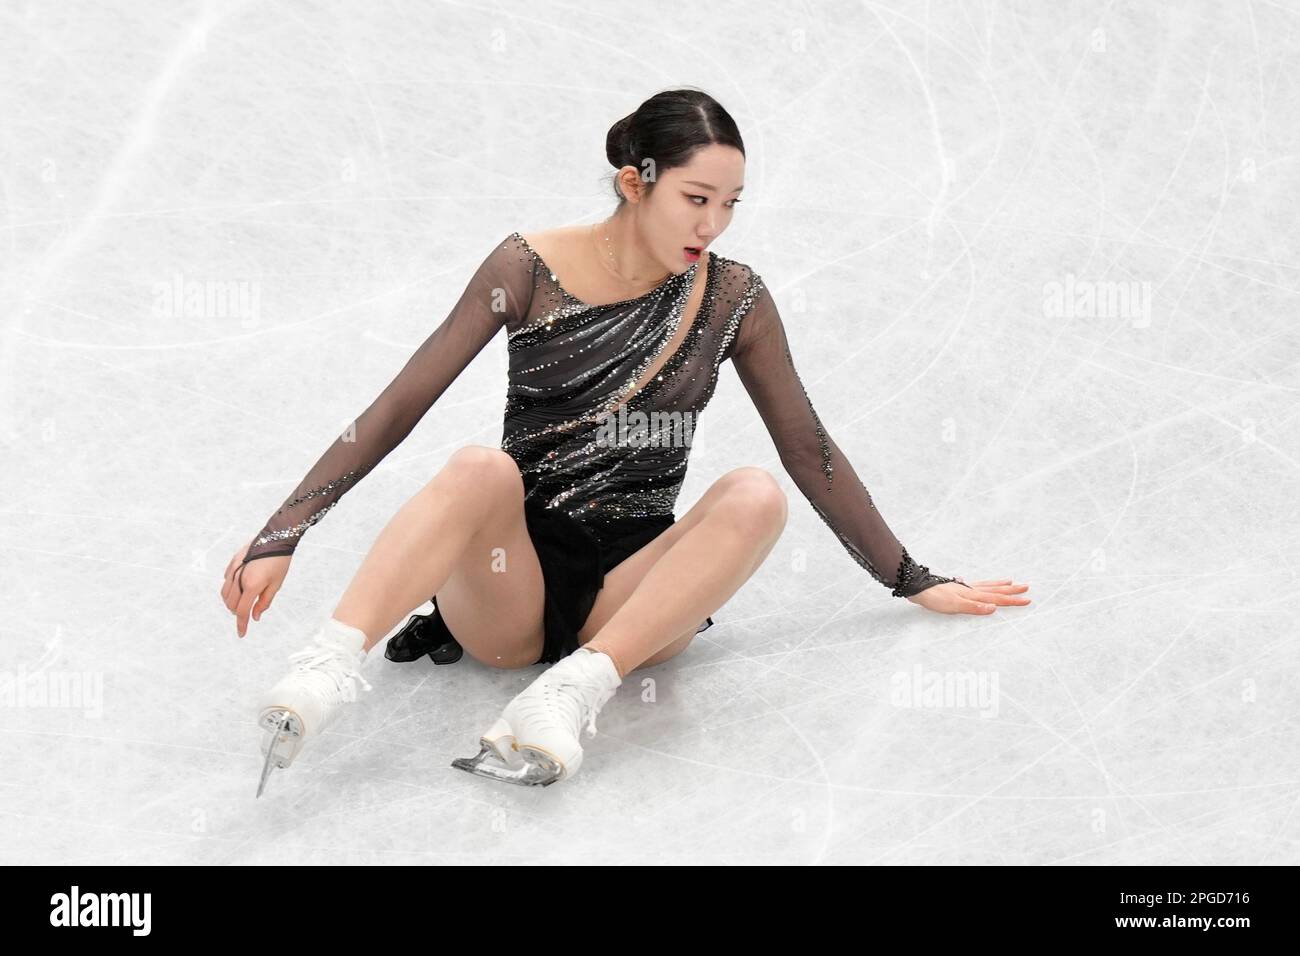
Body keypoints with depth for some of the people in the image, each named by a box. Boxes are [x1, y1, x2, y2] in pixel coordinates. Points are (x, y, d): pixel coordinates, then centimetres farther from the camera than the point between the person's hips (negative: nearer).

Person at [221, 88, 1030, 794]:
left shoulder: (733, 298, 1)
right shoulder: (530, 268, -4)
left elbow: (811, 452, 8)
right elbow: (400, 406, -7)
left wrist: (915, 584, 11)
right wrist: (283, 534, -16)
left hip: (632, 587, 2)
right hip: (509, 591, -1)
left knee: (757, 496, -27)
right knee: (481, 469, -33)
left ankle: (576, 689, -40)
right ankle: (328, 671, -49)